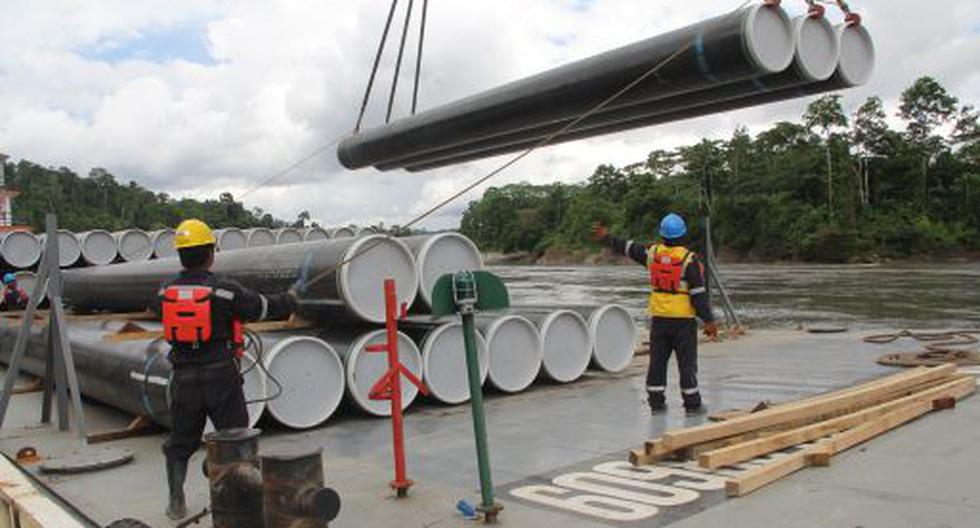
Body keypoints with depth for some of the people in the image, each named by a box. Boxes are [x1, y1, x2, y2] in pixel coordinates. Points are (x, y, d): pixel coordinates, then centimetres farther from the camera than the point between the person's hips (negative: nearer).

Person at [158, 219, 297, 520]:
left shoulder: (166, 292, -3)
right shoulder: (224, 292, -14)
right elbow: (265, 308, -5)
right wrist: (290, 300, 16)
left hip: (184, 379, 4)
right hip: (221, 377, -3)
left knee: (180, 443, 20)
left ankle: (176, 503, 25)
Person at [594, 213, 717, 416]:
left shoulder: (653, 253, 1)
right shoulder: (689, 259, -11)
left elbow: (627, 247, 15)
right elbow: (699, 293, -13)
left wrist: (606, 238, 31)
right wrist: (708, 320, -9)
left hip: (658, 317, 4)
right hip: (683, 318, -4)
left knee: (657, 361, 10)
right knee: (687, 362, 3)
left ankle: (656, 402, 14)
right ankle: (692, 404, 9)